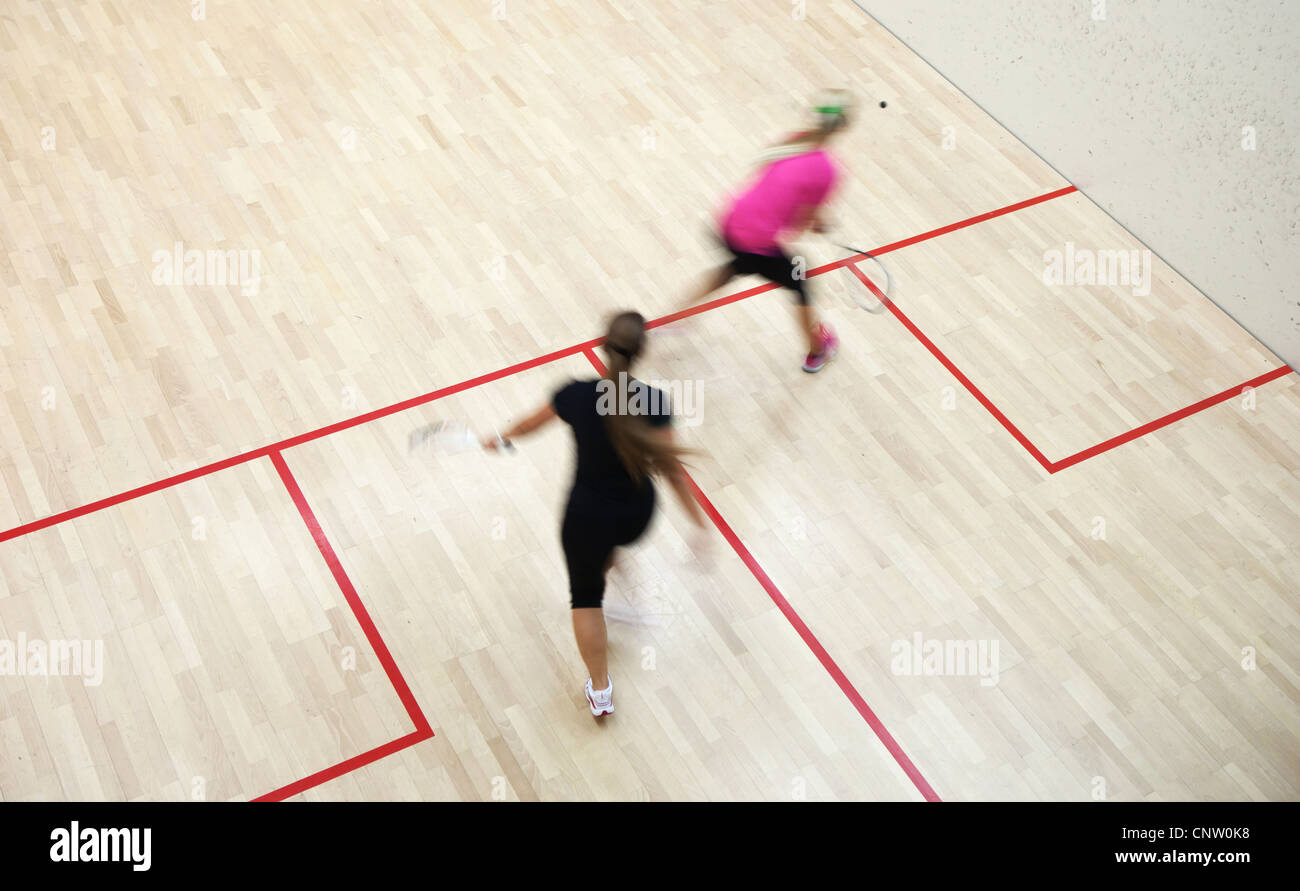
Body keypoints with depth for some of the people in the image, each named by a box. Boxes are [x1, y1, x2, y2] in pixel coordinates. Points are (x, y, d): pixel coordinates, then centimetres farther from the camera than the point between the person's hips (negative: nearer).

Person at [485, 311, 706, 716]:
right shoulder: (653, 402, -21)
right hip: (637, 515, 1)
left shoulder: (576, 396, -19)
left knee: (586, 597, 21)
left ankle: (600, 690, 30)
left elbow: (532, 422, 1)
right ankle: (602, 571, 68)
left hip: (587, 514, -1)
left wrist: (502, 437, 22)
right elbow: (670, 468, -16)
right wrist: (699, 521, -6)